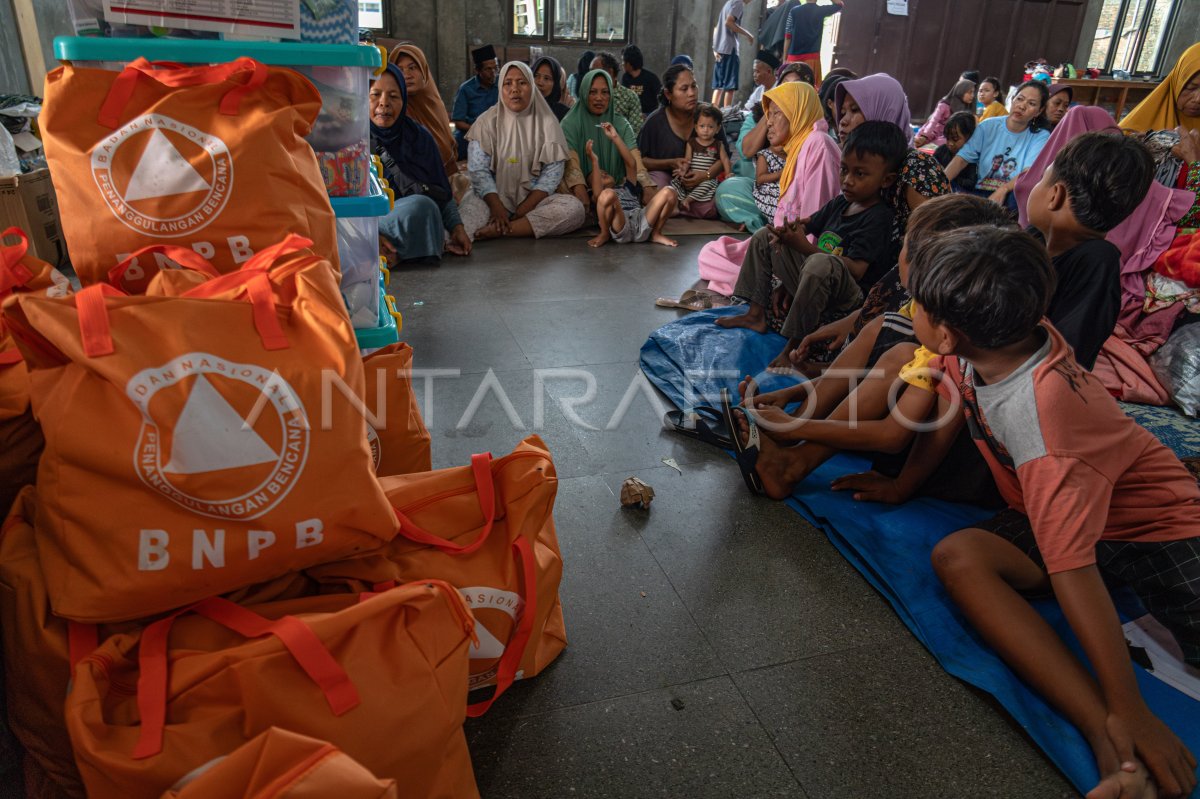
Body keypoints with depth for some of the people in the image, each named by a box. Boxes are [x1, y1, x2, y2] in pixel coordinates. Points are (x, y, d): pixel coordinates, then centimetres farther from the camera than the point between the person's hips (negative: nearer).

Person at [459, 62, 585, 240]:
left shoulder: (547, 123, 4)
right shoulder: (487, 121, 3)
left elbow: (552, 172, -3)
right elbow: (479, 170, -5)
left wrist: (525, 208, -15)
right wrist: (497, 208, -21)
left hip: (533, 198, 4)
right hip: (494, 197, -3)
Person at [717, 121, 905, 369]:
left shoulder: (878, 218, -16)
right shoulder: (840, 203, 9)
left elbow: (856, 270, -26)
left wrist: (805, 247, -31)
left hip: (849, 297, -9)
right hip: (808, 277, 9)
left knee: (821, 263, -43)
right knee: (764, 236, 12)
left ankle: (794, 348, -28)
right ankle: (756, 314, 8)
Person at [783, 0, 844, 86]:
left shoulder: (794, 11, 5)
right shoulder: (821, 11, 2)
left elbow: (787, 37, 4)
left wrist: (784, 58, 7)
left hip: (793, 56, 2)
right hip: (811, 57, -2)